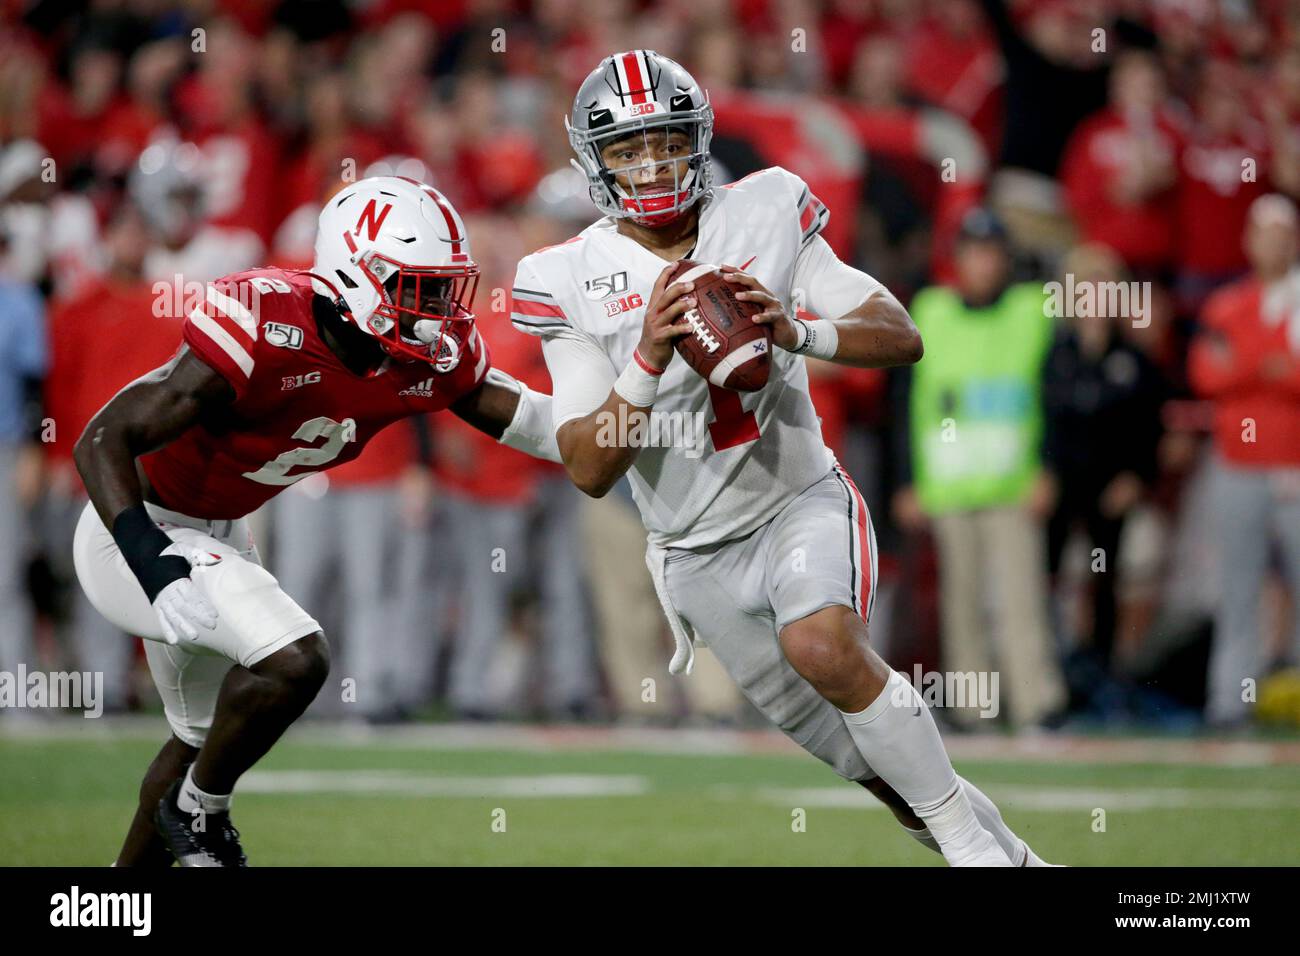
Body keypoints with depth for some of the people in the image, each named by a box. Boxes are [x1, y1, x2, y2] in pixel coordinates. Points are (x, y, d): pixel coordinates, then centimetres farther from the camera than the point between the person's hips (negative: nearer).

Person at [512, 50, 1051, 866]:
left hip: (803, 501, -2)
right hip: (699, 550, 2)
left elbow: (903, 339, -9)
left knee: (822, 646, -33)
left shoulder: (764, 215, -6)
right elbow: (590, 472, -13)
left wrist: (799, 333, -29)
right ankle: (999, 849, 32)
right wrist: (650, 359, -29)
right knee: (869, 761, 8)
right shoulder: (572, 280, -8)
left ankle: (966, 834, -18)